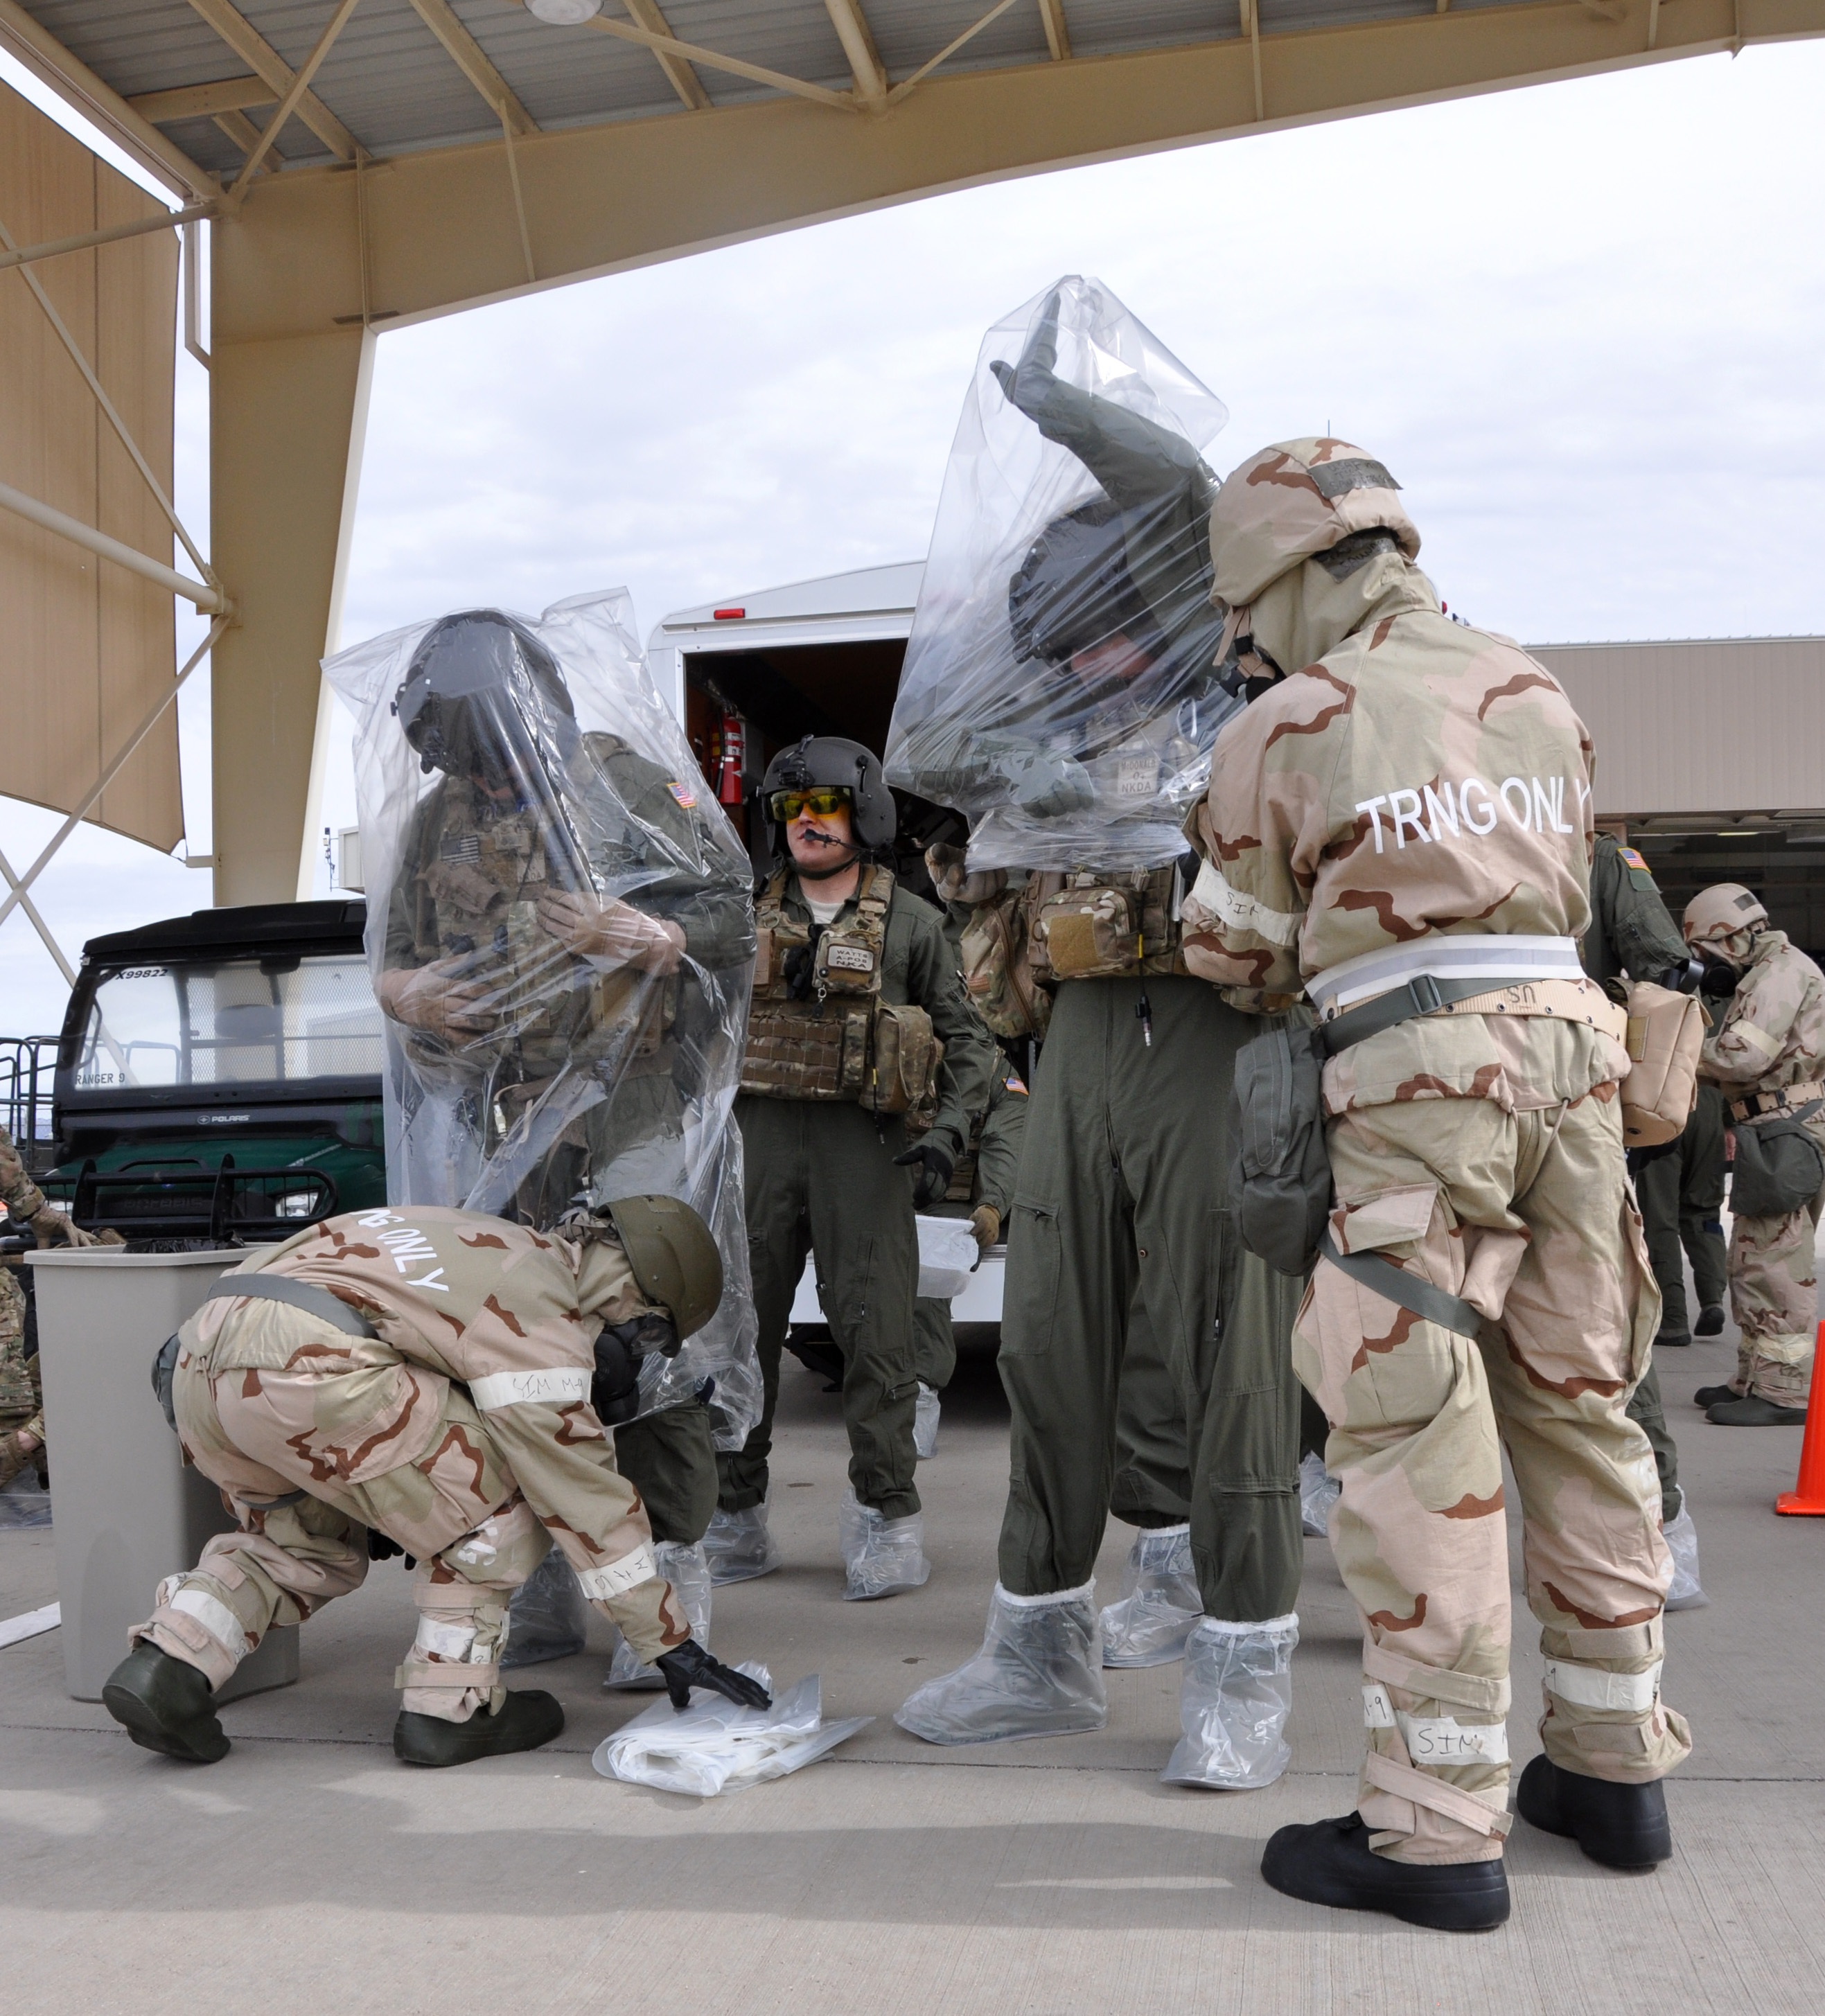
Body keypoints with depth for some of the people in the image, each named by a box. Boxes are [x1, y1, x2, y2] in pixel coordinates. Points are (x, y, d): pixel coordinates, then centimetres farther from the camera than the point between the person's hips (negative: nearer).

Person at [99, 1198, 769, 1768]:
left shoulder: (496, 1249, 28)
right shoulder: (539, 1311, 1)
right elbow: (582, 1491, 1)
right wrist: (670, 1642, 7)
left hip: (197, 1363, 9)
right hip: (303, 1367, -9)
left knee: (307, 1546, 28)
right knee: (494, 1496, 6)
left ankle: (166, 1666, 10)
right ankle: (451, 1706, 9)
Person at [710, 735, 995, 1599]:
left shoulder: (911, 923, 7)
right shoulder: (746, 917, 14)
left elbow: (967, 1039, 7)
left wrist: (948, 1133, -7)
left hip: (862, 1139, -3)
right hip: (759, 1136, 3)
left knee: (873, 1330, -4)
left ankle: (888, 1518, 6)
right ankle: (733, 1517, 16)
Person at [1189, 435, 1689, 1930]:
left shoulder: (1287, 725, 0)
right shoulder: (1534, 691, 16)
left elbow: (1229, 947, 7)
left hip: (1414, 1075, -6)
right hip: (1568, 1039, 6)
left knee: (1418, 1444, -3)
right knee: (1579, 1407, 14)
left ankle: (1439, 1830, 1)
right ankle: (1613, 1764, 26)